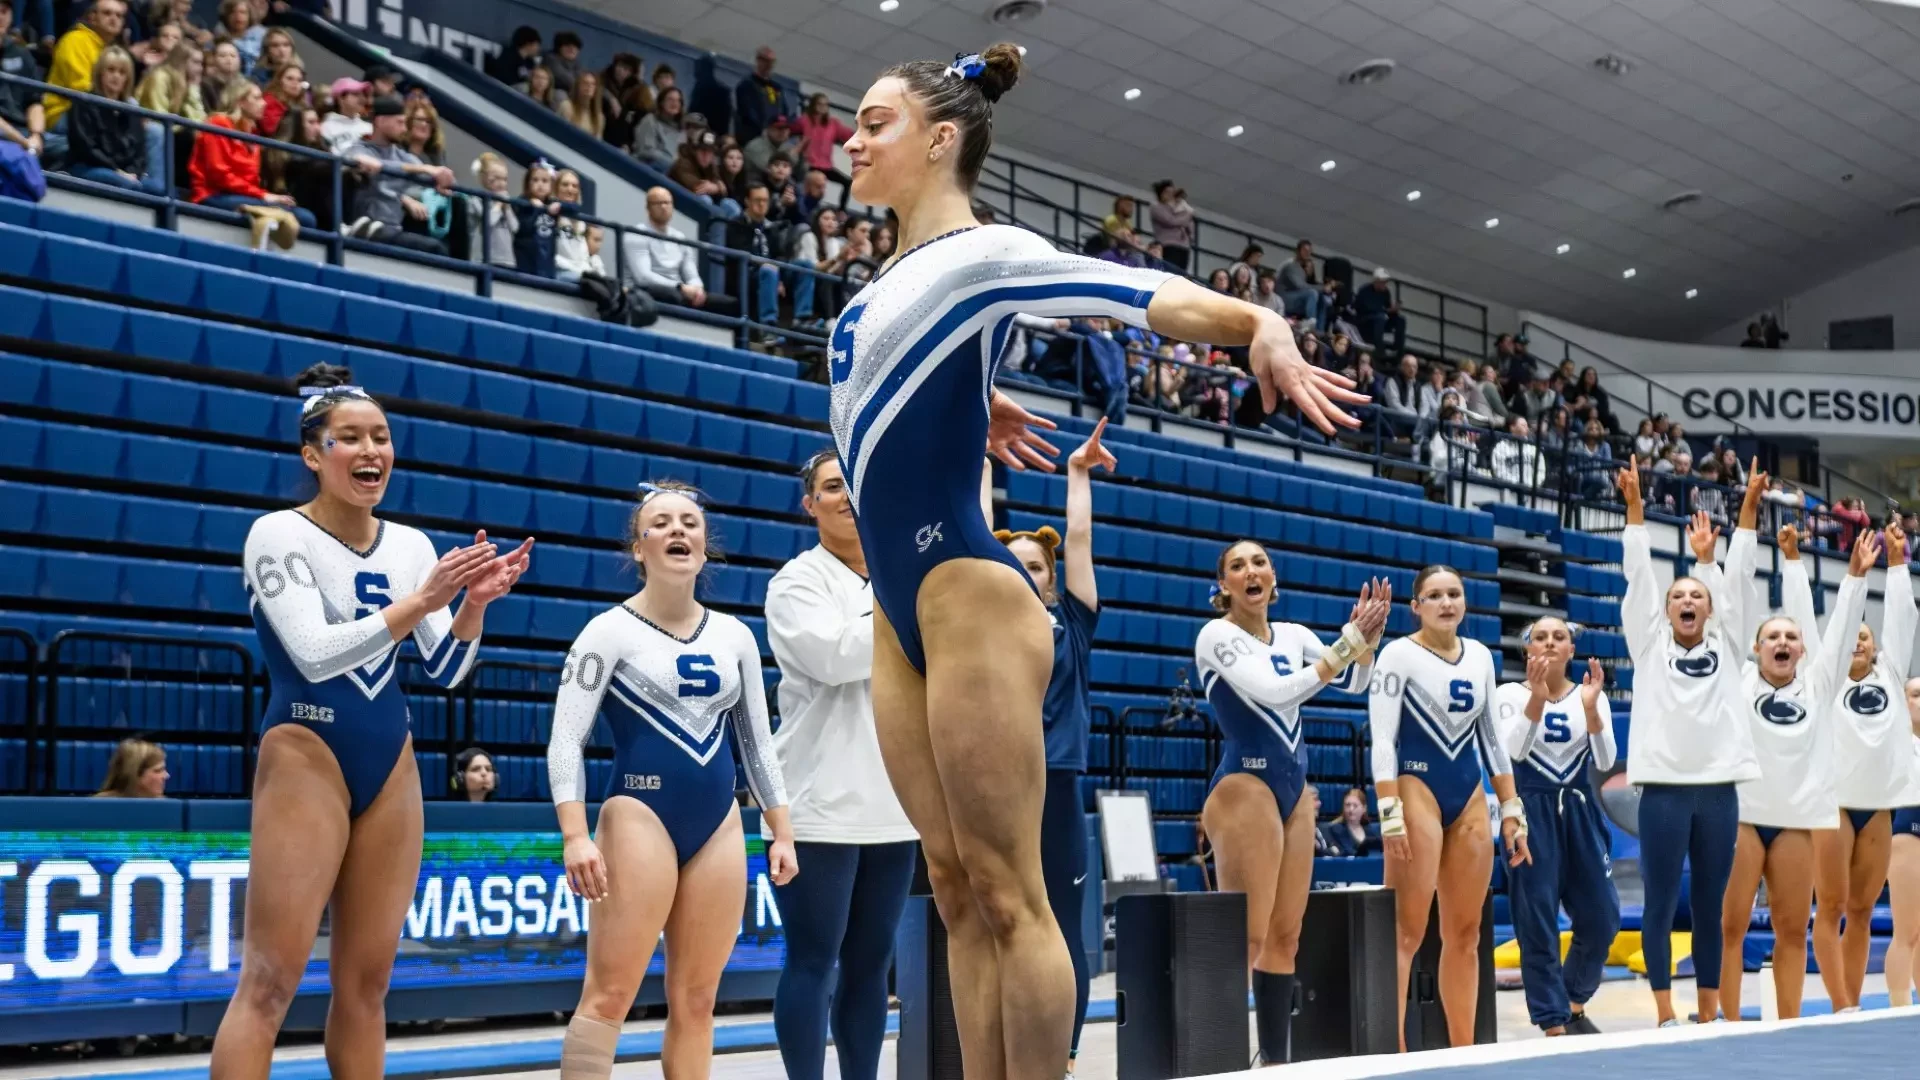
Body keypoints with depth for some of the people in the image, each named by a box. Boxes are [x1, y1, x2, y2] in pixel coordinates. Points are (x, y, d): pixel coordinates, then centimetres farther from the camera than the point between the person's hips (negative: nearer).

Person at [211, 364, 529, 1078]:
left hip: (391, 767, 6)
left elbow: (447, 671, 9)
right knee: (270, 980, -11)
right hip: (306, 757, -6)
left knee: (366, 981, 8)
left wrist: (476, 602, -9)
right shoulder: (279, 534, -7)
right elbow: (315, 654, -18)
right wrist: (423, 599, -23)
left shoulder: (411, 545, 9)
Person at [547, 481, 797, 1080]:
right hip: (640, 817, -5)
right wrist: (576, 836, -20)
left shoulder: (734, 635, 11)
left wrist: (781, 832, 14)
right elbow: (566, 739, -9)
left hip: (719, 826, 5)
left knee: (696, 1000, 7)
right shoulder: (611, 630, -3)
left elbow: (756, 740, 18)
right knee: (608, 995, -9)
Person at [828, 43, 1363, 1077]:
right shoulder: (896, 277, 15)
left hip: (966, 597, -9)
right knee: (958, 892, 9)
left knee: (1008, 895, -6)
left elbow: (1151, 295, -22)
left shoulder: (984, 252, -8)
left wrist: (1261, 327, -37)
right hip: (899, 609, 9)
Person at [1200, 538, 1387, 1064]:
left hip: (1295, 788, 8)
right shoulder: (1217, 635, -8)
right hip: (1244, 787, -7)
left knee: (1285, 936, 8)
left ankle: (1277, 1059, 14)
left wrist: (1367, 639, -5)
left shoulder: (1293, 636, 13)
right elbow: (1275, 690, -20)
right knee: (1246, 938, -13)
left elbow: (1354, 682, 16)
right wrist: (1348, 642, -20)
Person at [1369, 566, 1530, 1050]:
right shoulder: (1399, 654, -6)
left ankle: (1464, 1049, 13)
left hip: (1469, 798, 6)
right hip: (1417, 791, -6)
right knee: (1407, 932, -9)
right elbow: (1382, 741, -12)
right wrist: (1390, 815, -21)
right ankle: (1393, 1050, -8)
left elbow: (1492, 738, 17)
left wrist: (1512, 811, 12)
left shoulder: (1480, 656, 12)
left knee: (1465, 933, 7)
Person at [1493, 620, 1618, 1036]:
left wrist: (1590, 709, -24)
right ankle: (1555, 1025, 3)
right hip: (1532, 812, -3)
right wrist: (1536, 699, -33)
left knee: (1602, 919, 4)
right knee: (1538, 923, -4)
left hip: (1580, 811, 3)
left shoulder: (1592, 694, 4)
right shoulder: (1510, 694, -3)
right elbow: (1514, 750, -19)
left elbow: (1605, 762, -8)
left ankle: (1574, 1006, 26)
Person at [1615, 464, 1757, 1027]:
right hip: (1664, 789, -2)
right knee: (1662, 904, 0)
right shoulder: (1651, 647, 8)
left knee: (1710, 907, 8)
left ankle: (1708, 1014, 15)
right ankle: (1666, 1015, 6)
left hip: (1719, 790, 2)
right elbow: (1638, 575, 2)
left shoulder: (1725, 648, 14)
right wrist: (1634, 506, -4)